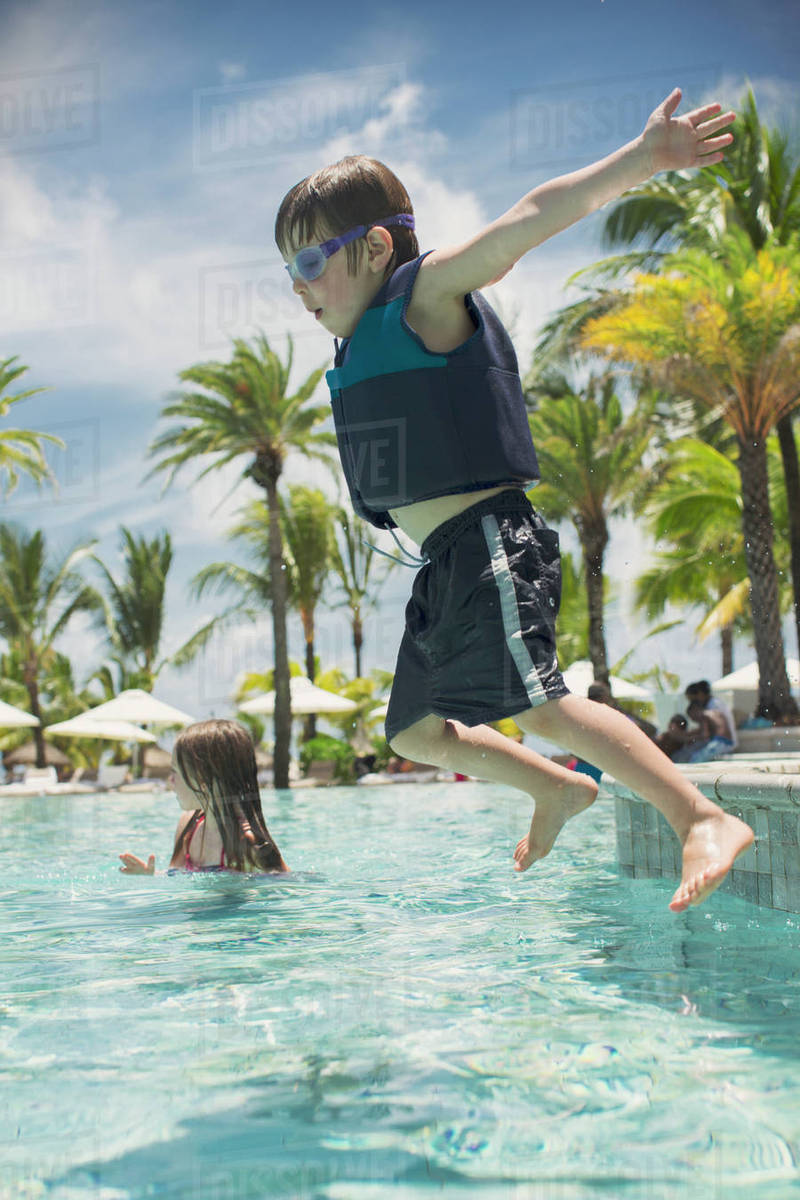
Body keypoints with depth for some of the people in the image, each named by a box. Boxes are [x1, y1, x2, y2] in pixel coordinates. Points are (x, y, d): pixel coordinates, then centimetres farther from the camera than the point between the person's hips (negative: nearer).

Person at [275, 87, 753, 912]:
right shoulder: (363, 344, 20)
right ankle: (557, 789, 33)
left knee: (539, 705, -22)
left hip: (490, 543, -10)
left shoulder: (426, 294, -6)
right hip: (446, 565, 10)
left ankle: (704, 822, -19)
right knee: (417, 732, 18)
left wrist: (642, 158, -29)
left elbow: (532, 218, -19)